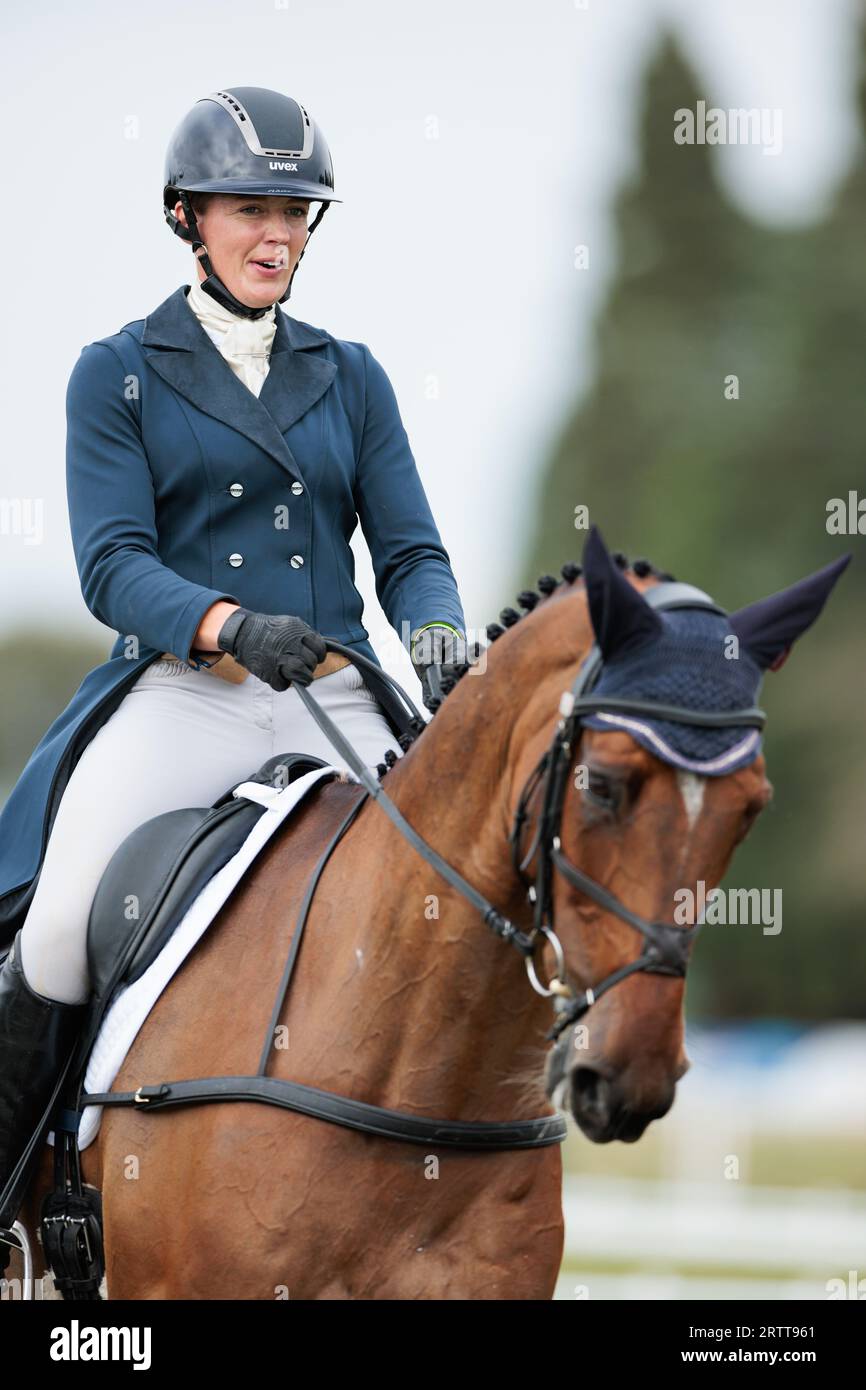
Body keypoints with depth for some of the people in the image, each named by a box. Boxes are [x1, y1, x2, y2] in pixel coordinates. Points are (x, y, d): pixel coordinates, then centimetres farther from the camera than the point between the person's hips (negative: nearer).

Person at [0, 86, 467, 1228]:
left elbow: (410, 550, 11)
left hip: (338, 698, 3)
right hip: (182, 694, -3)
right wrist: (227, 624, -24)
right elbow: (112, 566, -5)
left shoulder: (350, 376, 16)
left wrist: (438, 632, -13)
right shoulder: (118, 376, 7)